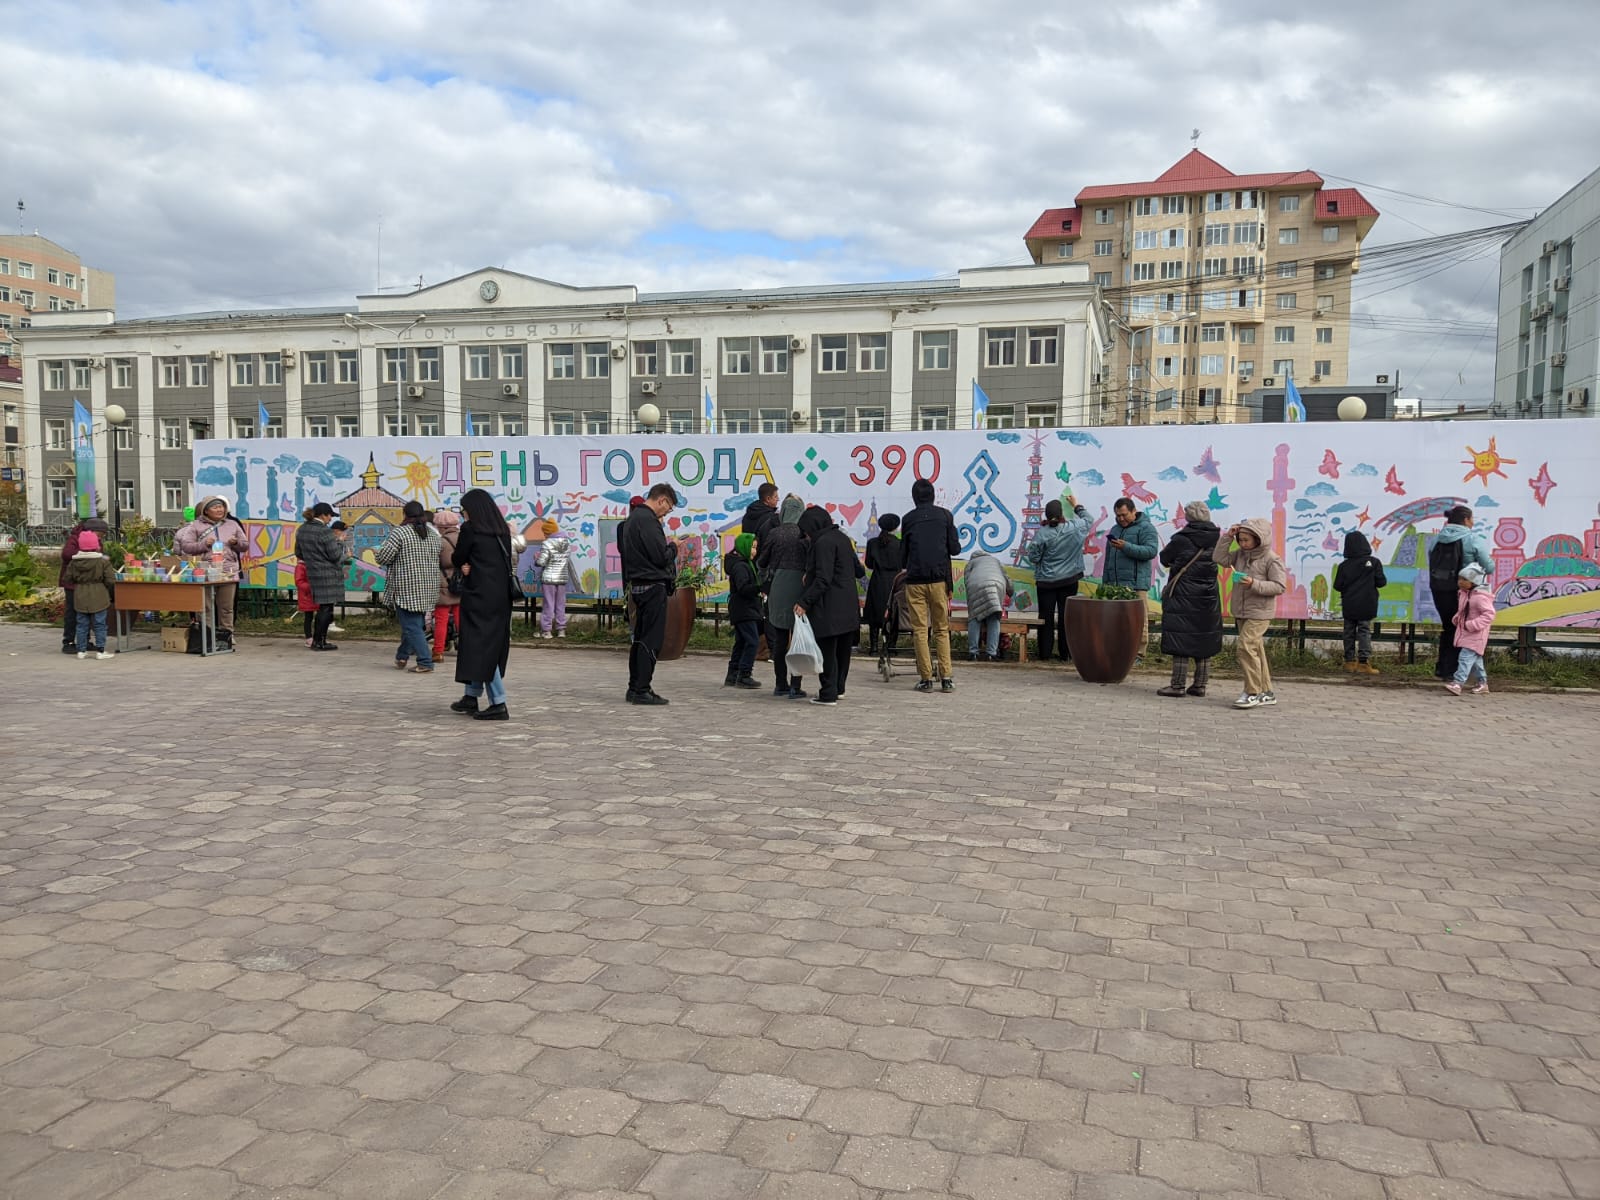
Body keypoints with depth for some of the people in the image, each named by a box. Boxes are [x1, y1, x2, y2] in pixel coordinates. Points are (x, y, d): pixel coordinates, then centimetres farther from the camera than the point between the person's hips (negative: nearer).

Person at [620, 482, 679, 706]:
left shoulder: (633, 517, 16)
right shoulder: (647, 520, -16)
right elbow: (661, 557, -19)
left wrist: (668, 548, 11)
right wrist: (674, 547, -1)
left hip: (638, 585, 10)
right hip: (653, 585, -10)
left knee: (641, 637, 14)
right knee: (651, 639, -7)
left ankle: (635, 687, 19)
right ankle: (642, 690, -5)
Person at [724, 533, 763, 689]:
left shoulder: (745, 564, 18)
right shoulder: (740, 566, -15)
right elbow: (743, 588, -25)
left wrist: (758, 592, 13)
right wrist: (760, 588, -32)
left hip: (741, 611, 11)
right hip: (744, 611, -11)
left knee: (741, 643, 13)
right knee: (752, 641, -12)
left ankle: (732, 676, 16)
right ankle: (744, 676, -11)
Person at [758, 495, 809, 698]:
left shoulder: (774, 533, 0)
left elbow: (761, 562, 8)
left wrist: (767, 574, 27)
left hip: (778, 589, 2)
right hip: (800, 588, -2)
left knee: (779, 639, 12)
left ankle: (780, 684, 19)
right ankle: (795, 687, 0)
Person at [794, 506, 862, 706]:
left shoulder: (823, 543, -15)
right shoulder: (842, 537, 13)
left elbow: (822, 579, -22)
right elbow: (858, 570, 18)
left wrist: (804, 602, -23)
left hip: (829, 606, -9)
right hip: (848, 605, 9)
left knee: (827, 649, -3)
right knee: (842, 649, 16)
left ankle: (828, 693, -2)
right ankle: (838, 688, 27)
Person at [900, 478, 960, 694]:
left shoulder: (908, 519, 6)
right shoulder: (945, 515, 4)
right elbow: (955, 548, 2)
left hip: (915, 580, 0)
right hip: (939, 579, 0)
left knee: (920, 630, 3)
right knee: (942, 629, 8)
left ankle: (926, 678, 1)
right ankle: (946, 678, 2)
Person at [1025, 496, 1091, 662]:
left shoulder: (1042, 533, -14)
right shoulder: (1075, 528, -7)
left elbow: (1033, 557, -9)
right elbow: (1088, 520, 15)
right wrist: (1077, 505, 29)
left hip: (1046, 581, -1)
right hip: (1069, 580, 2)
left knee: (1046, 617, 6)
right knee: (1066, 616, 7)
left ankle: (1045, 654, 8)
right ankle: (1066, 654, 10)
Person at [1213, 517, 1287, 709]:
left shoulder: (1272, 560, -11)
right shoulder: (1241, 555, 9)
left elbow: (1279, 586, -14)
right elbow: (1219, 558, 5)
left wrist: (1255, 584, -25)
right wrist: (1227, 537, -1)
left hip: (1259, 613, -7)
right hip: (1240, 612, 7)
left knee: (1245, 646, -17)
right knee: (1255, 650, 12)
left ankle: (1253, 693, -10)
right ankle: (1266, 692, 21)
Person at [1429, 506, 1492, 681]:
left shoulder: (1437, 538, 8)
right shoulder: (1472, 540, -8)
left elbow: (1430, 564, 10)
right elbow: (1489, 568, -6)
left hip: (1438, 589, 5)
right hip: (1460, 592, -5)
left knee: (1448, 627, 20)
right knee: (1459, 630, 6)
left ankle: (1442, 667, 23)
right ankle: (1450, 670, 6)